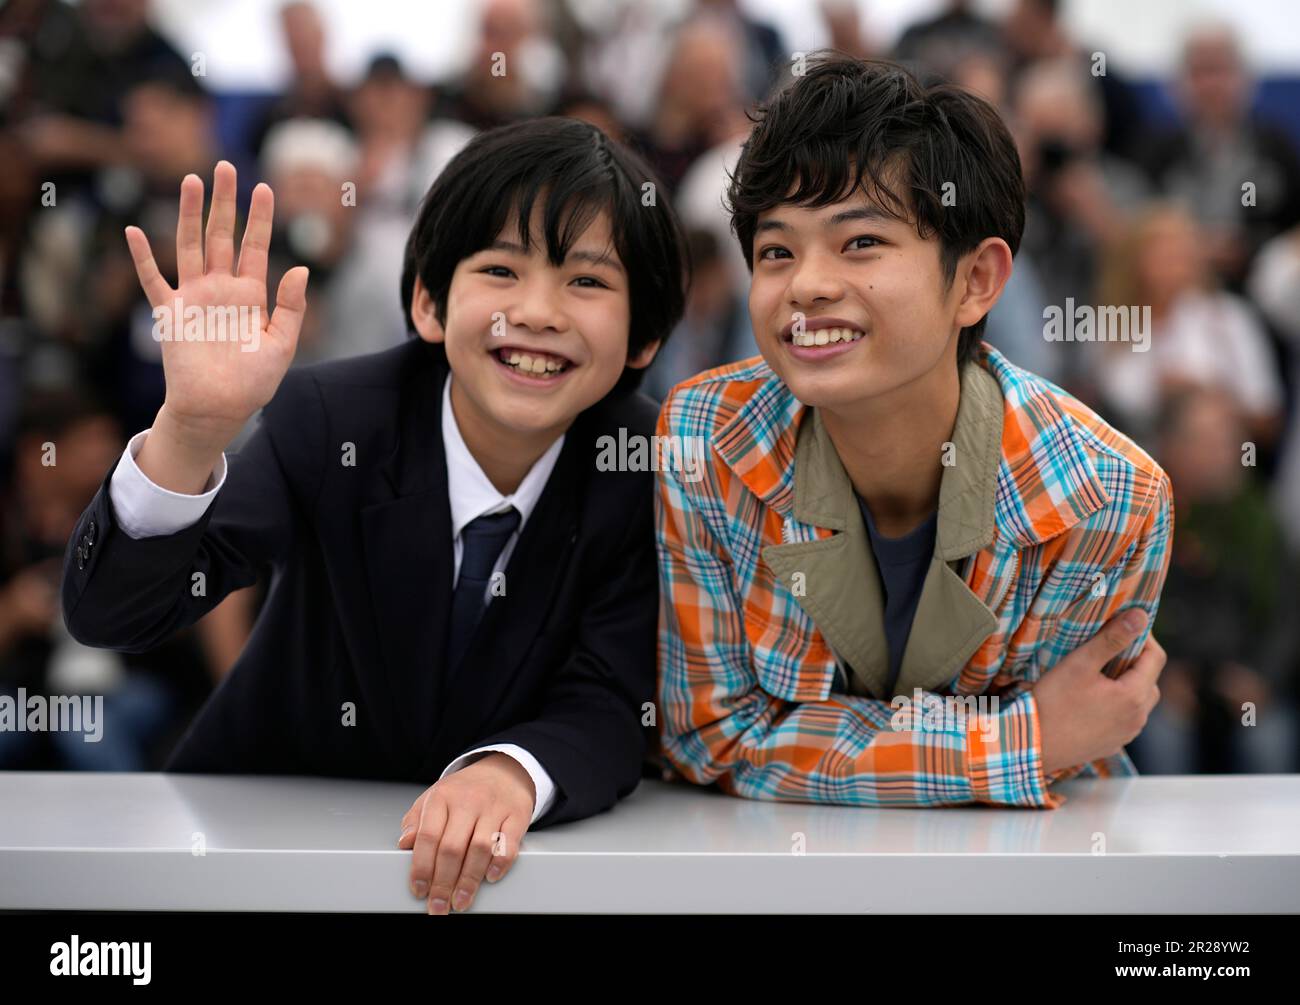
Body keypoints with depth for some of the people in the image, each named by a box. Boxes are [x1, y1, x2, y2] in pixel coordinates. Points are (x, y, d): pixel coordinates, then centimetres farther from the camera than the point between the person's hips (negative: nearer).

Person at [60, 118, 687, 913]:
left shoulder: (647, 468, -10)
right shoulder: (327, 417, -14)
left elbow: (605, 714, -14)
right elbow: (108, 616, -21)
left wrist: (511, 775, -37)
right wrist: (192, 428, -39)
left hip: (484, 854, 4)